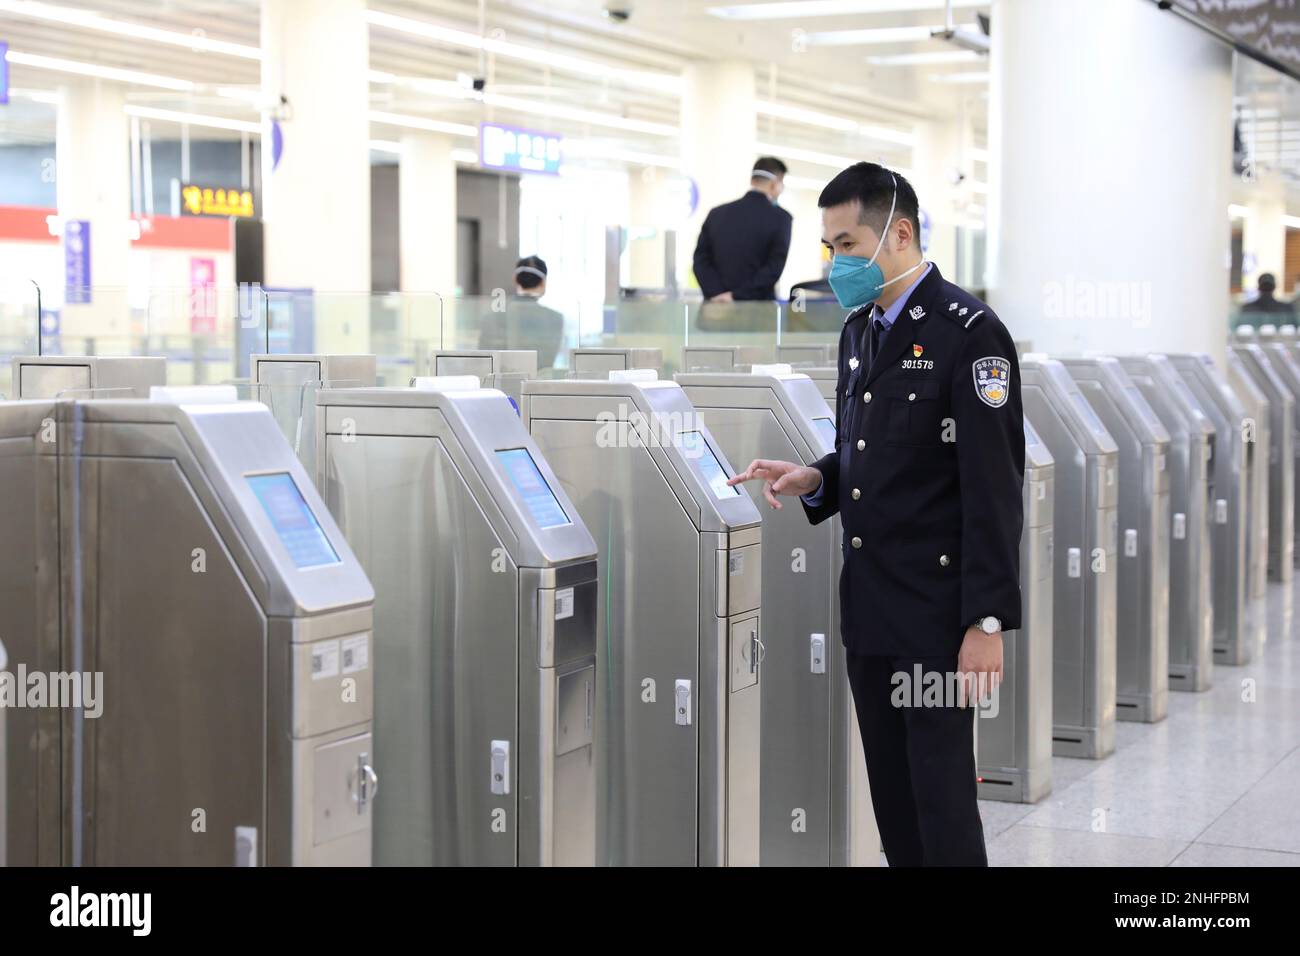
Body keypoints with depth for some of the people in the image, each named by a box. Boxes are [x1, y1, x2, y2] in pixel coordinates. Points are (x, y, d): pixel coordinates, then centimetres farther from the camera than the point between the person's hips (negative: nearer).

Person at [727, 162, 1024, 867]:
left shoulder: (968, 332, -12)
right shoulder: (859, 328, 13)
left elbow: (993, 487, -16)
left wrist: (987, 622, -18)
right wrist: (816, 480, 2)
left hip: (936, 612, -8)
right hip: (867, 605, 8)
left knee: (941, 799, -3)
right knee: (892, 796, 13)